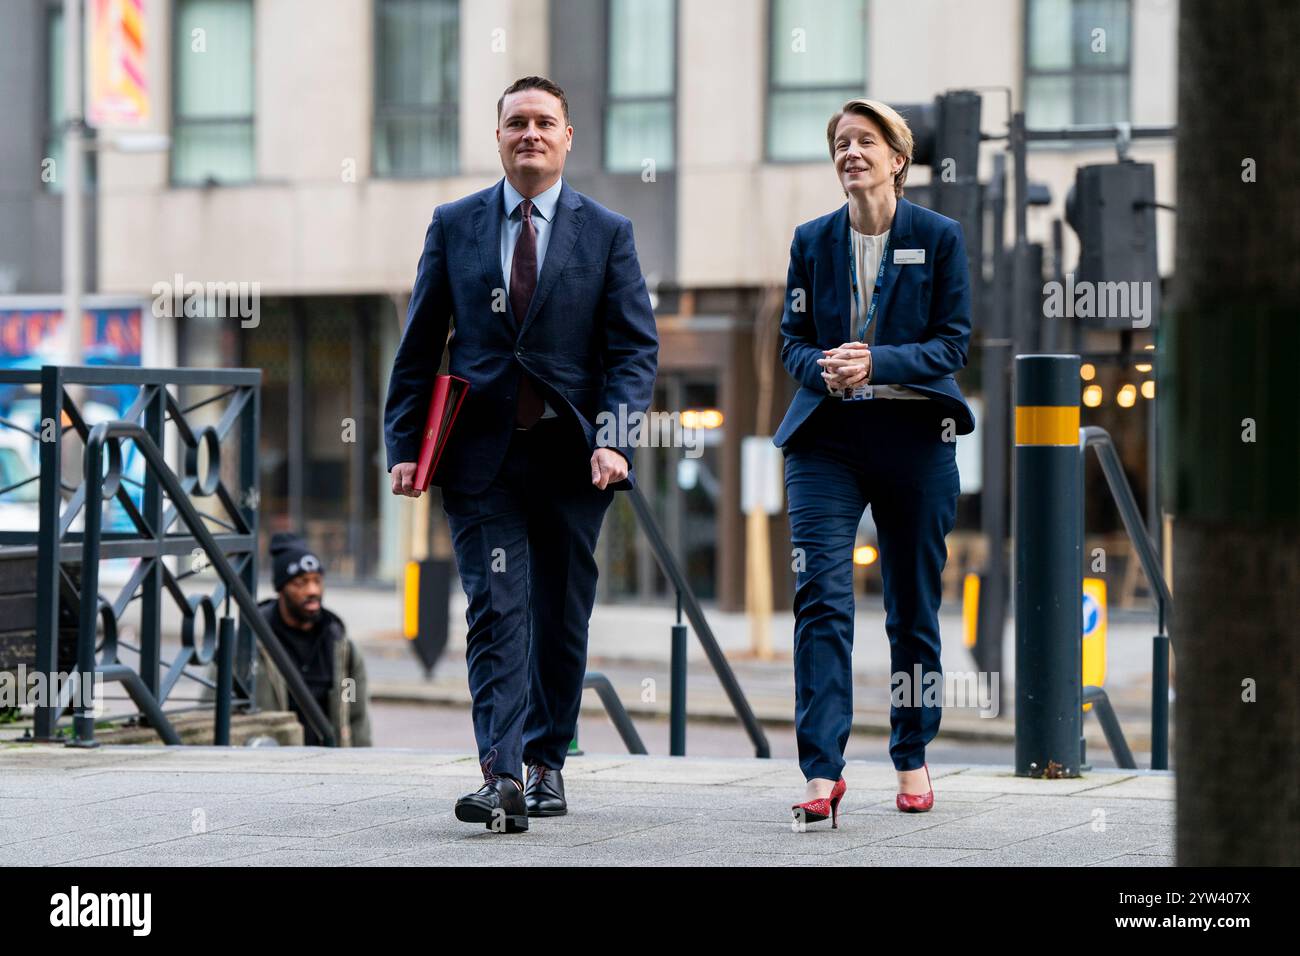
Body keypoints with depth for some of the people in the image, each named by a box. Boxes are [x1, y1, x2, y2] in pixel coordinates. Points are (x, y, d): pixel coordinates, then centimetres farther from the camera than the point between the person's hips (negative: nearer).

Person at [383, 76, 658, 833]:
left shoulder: (608, 233, 4)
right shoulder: (455, 225, 7)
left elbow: (636, 348, 0)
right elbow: (420, 345, 8)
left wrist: (611, 438, -14)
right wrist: (405, 445, 0)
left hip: (572, 457, 0)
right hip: (482, 454, 0)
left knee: (561, 617, 9)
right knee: (497, 611, -10)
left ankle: (546, 763, 22)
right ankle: (502, 777, -17)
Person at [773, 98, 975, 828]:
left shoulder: (939, 237, 2)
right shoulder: (812, 241, 9)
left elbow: (954, 341, -3)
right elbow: (794, 338, 9)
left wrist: (875, 363, -17)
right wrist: (824, 370, -14)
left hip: (914, 436, -1)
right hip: (828, 437, 1)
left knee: (914, 604, 8)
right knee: (821, 597, -13)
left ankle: (913, 758, 23)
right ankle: (823, 773, -16)